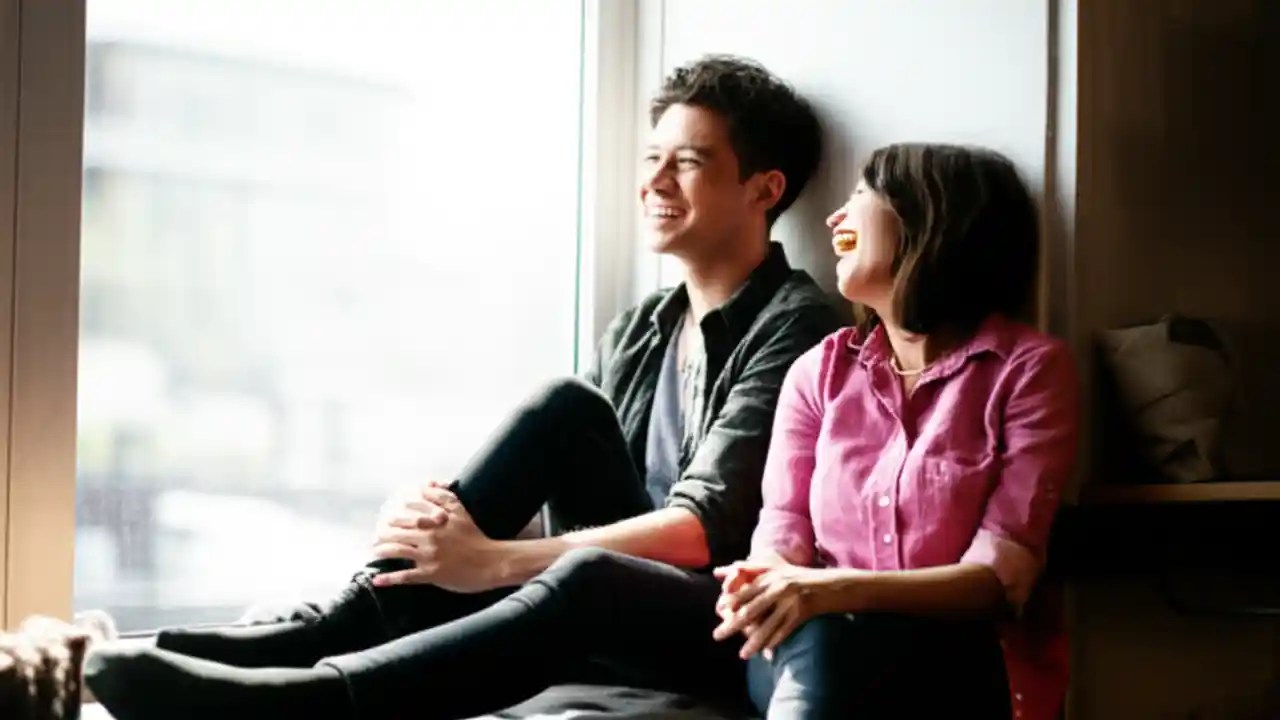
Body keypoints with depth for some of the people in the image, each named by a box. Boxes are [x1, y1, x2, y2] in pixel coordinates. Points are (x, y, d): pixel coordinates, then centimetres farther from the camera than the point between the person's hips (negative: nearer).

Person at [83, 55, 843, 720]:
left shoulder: (793, 329, -9)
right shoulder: (638, 331, 14)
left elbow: (704, 527, -20)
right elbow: (554, 463, 8)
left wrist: (491, 562, -27)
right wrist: (443, 517, -15)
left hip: (741, 623, -6)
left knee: (586, 581, -38)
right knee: (566, 408, -15)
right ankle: (334, 627, -21)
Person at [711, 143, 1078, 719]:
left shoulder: (1030, 368, -1)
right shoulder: (821, 370, 14)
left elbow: (1001, 576, -10)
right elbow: (783, 527, 5)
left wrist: (844, 591, -26)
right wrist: (761, 584, -21)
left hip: (962, 663, -3)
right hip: (820, 650, 3)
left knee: (828, 649, -38)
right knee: (805, 639, -36)